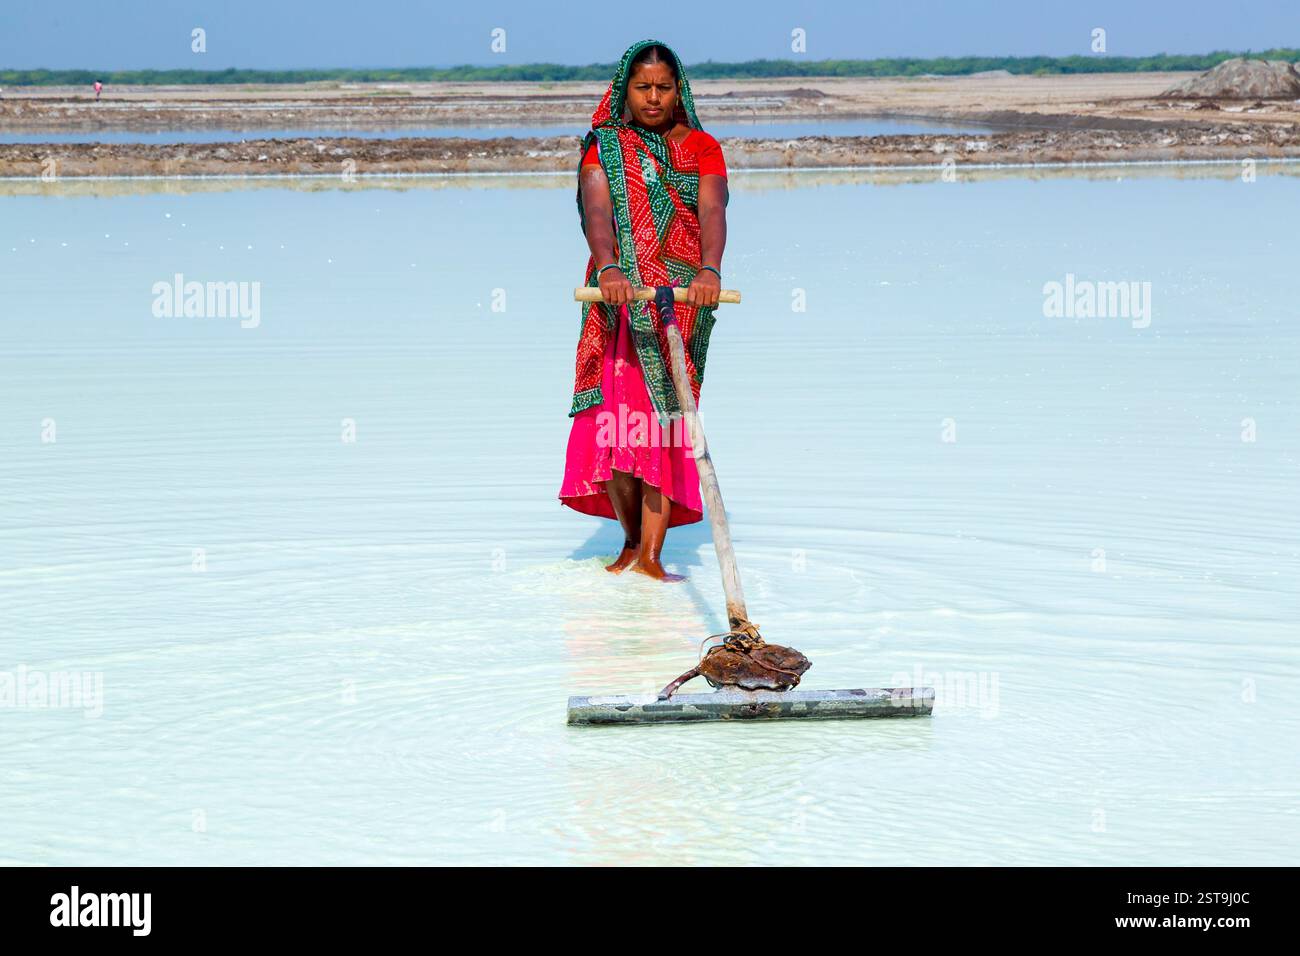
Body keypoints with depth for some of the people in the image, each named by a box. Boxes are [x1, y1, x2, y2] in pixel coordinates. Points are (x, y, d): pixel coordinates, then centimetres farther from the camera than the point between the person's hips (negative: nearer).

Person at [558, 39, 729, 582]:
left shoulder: (702, 148, 7)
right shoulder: (604, 147, 6)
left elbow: (712, 212, -10)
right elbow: (596, 211, -12)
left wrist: (709, 269, -31)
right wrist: (610, 268, -32)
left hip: (683, 298, 0)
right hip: (620, 297, 0)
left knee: (665, 419, -8)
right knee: (616, 419, -5)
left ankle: (651, 555, -10)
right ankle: (633, 540, 14)